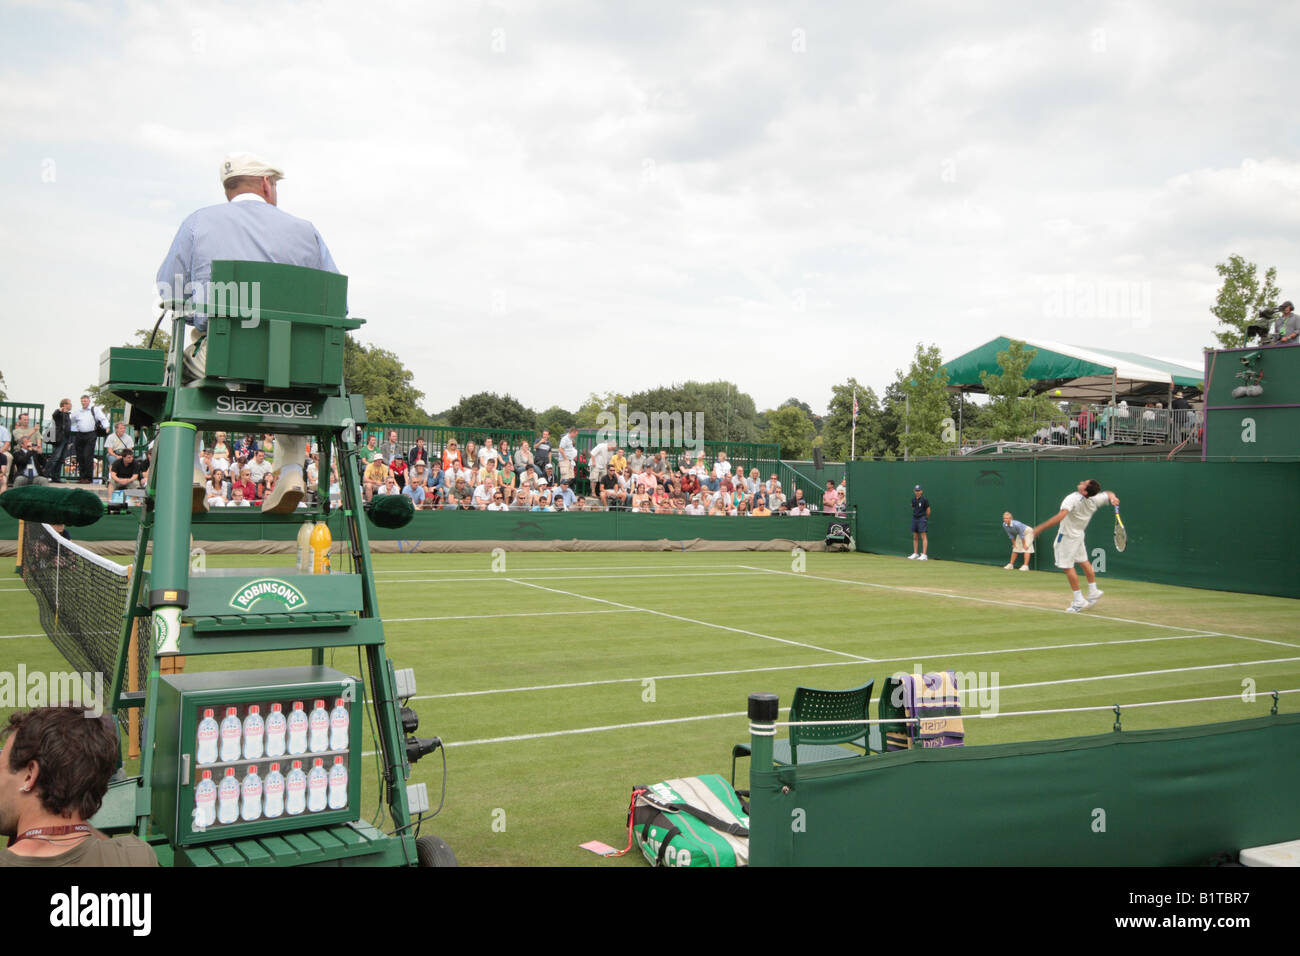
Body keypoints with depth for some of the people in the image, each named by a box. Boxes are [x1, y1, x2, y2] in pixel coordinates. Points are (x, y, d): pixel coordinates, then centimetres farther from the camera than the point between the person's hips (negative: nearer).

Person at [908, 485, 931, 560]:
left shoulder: (924, 499, -9)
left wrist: (925, 518, 8)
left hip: (922, 518, -7)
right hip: (914, 518, 7)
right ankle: (915, 554, 14)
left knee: (923, 536, -9)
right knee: (915, 537, 8)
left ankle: (924, 555, -12)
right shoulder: (913, 499, 8)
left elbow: (928, 510, -2)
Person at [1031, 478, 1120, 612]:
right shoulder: (1095, 500, -8)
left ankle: (1079, 600, 3)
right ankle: (1093, 592, 33)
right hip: (1079, 534, 8)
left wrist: (1040, 528, -40)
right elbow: (1108, 494, 12)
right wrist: (1112, 497, -14)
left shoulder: (1072, 499, -30)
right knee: (1084, 561, 22)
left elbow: (1060, 517, -41)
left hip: (1067, 536, -8)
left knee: (1068, 567, 0)